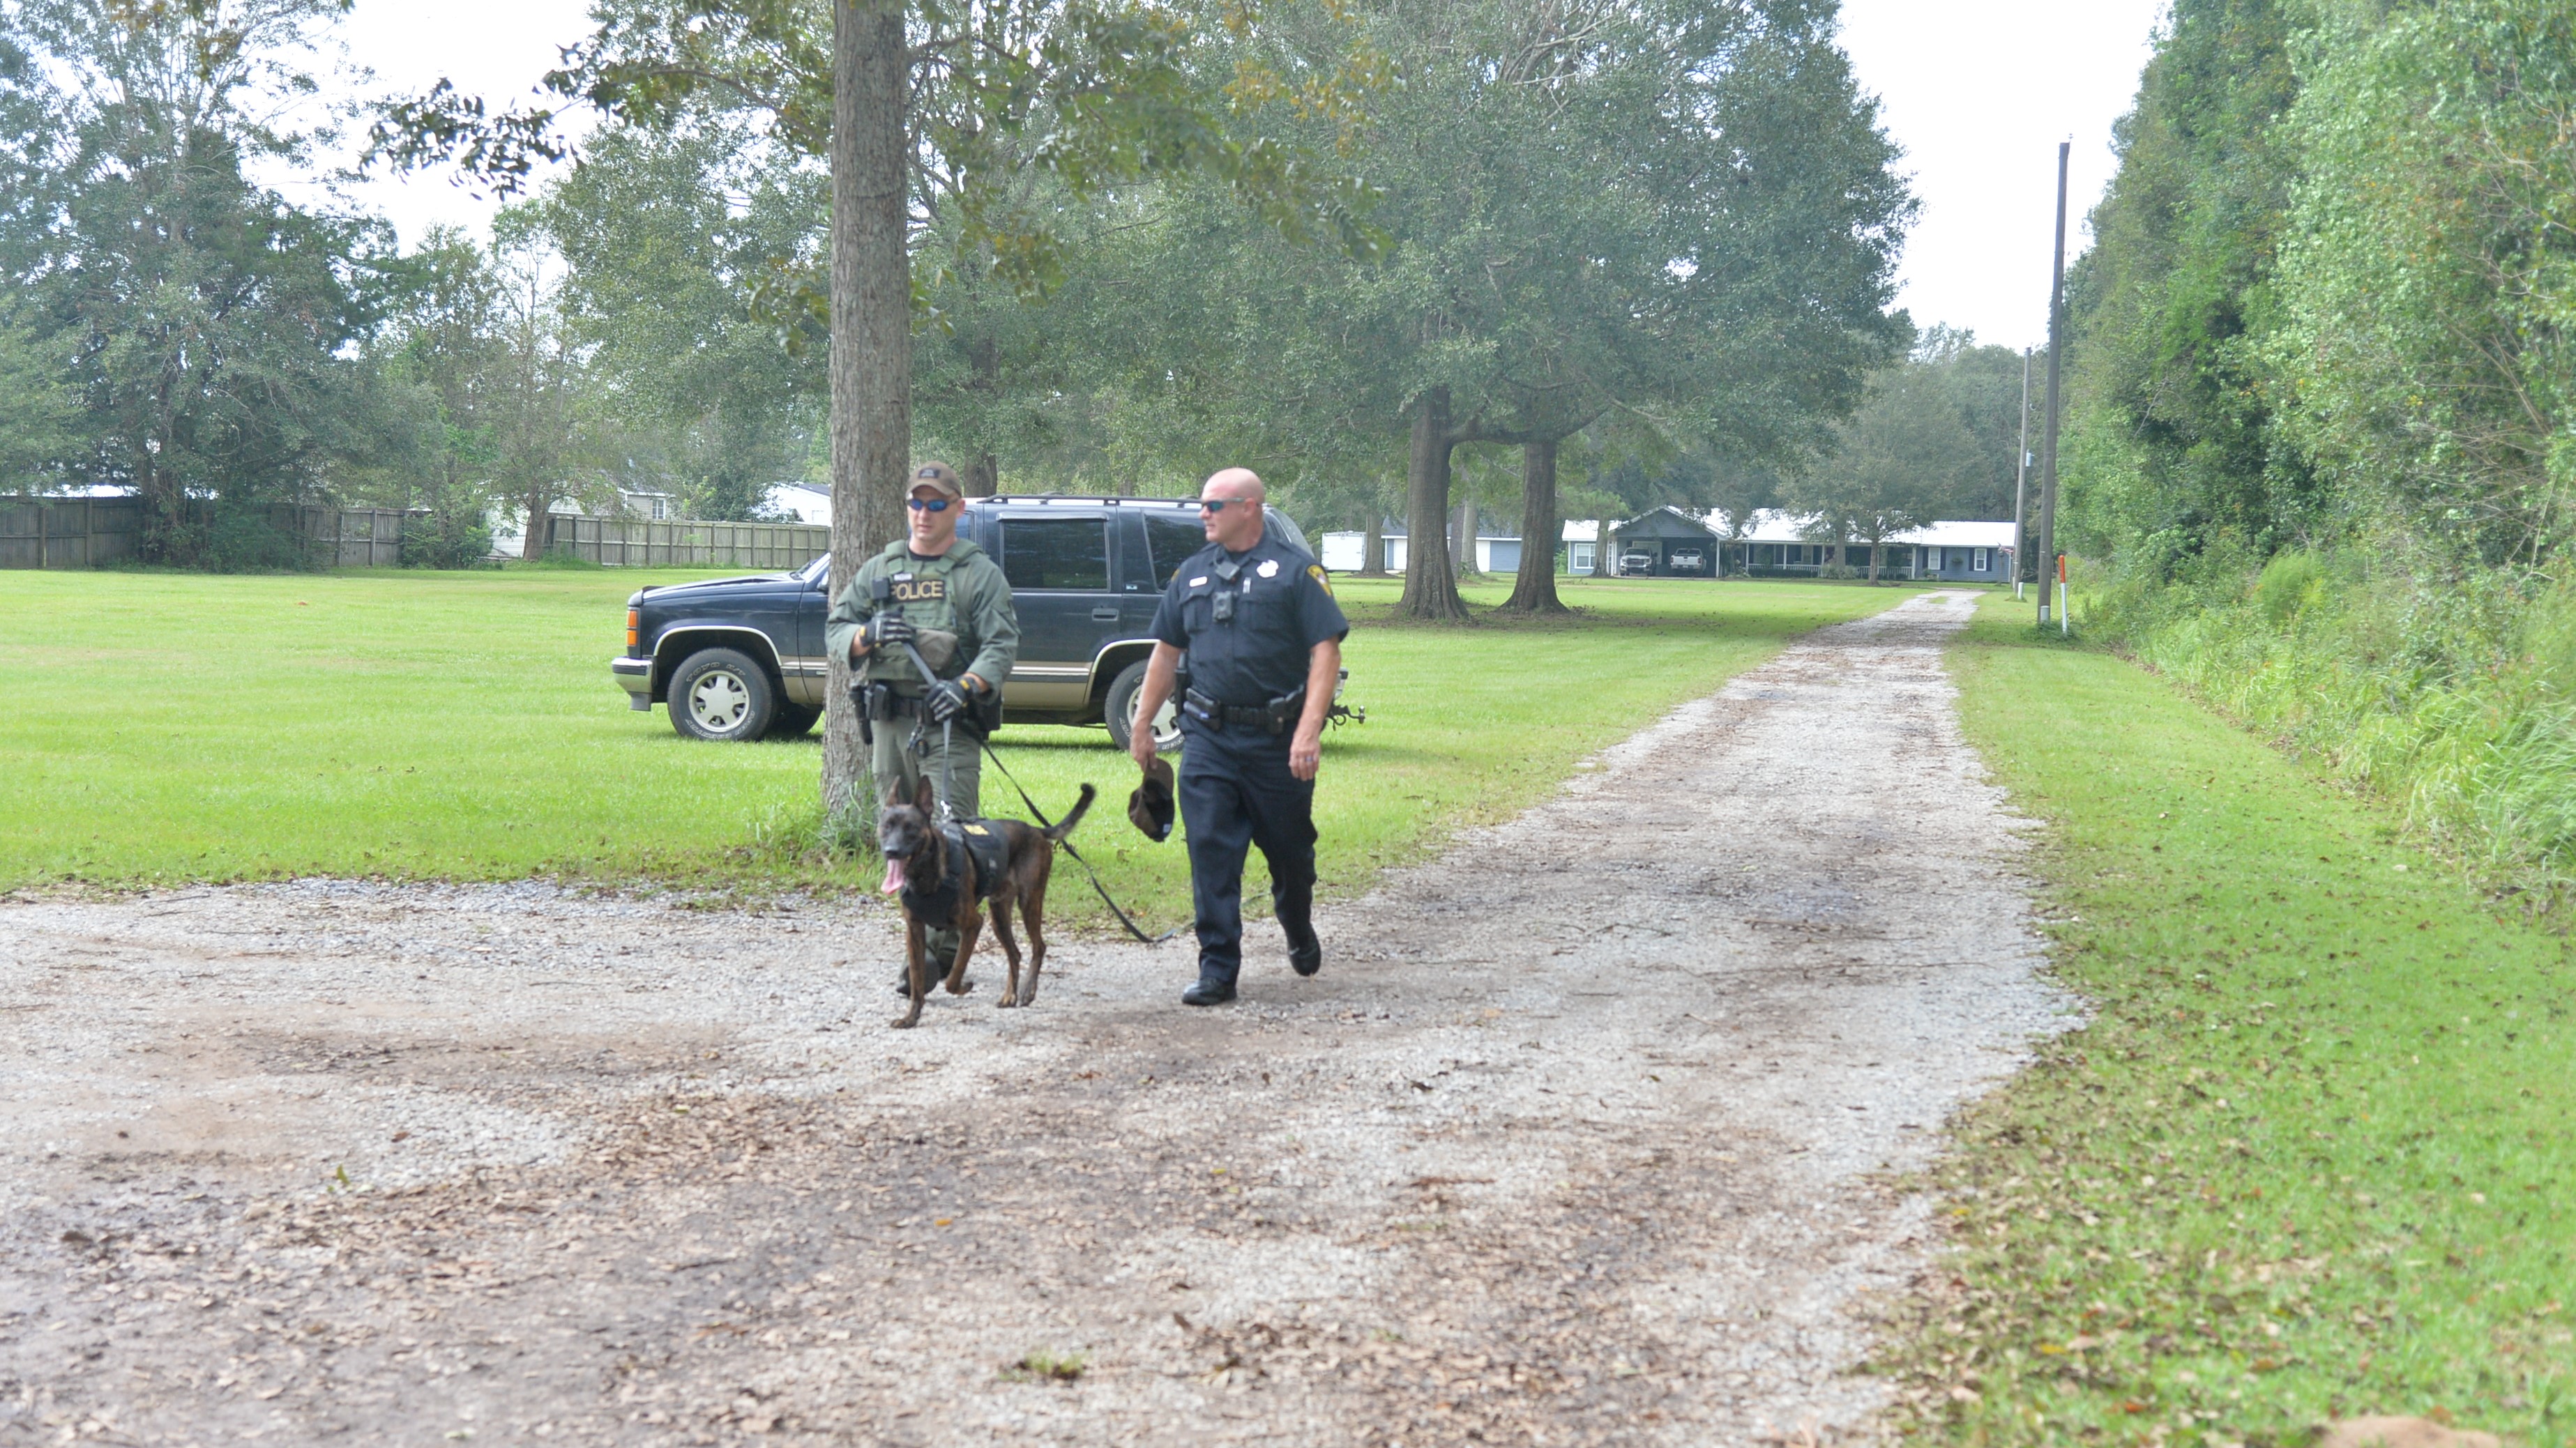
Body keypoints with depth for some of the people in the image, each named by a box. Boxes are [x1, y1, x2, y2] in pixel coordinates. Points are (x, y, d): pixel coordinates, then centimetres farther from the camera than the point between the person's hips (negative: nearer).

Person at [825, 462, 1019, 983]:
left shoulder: (980, 573, 5)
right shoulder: (878, 570, 18)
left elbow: (1001, 645, -4)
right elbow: (835, 630, 14)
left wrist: (966, 686, -22)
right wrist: (868, 634, -8)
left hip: (950, 724, -4)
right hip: (888, 723, 4)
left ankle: (949, 947, -9)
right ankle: (920, 940, 15)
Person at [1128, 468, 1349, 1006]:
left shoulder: (1295, 570, -4)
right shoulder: (1192, 574, 10)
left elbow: (1326, 652, -10)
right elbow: (1166, 652, 18)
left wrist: (1309, 730, -20)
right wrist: (1142, 724, 17)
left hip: (1277, 739, -3)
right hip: (1208, 737, 3)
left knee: (1290, 850, 11)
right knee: (1210, 851, -5)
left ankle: (1301, 935, 39)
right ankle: (1217, 970, 0)